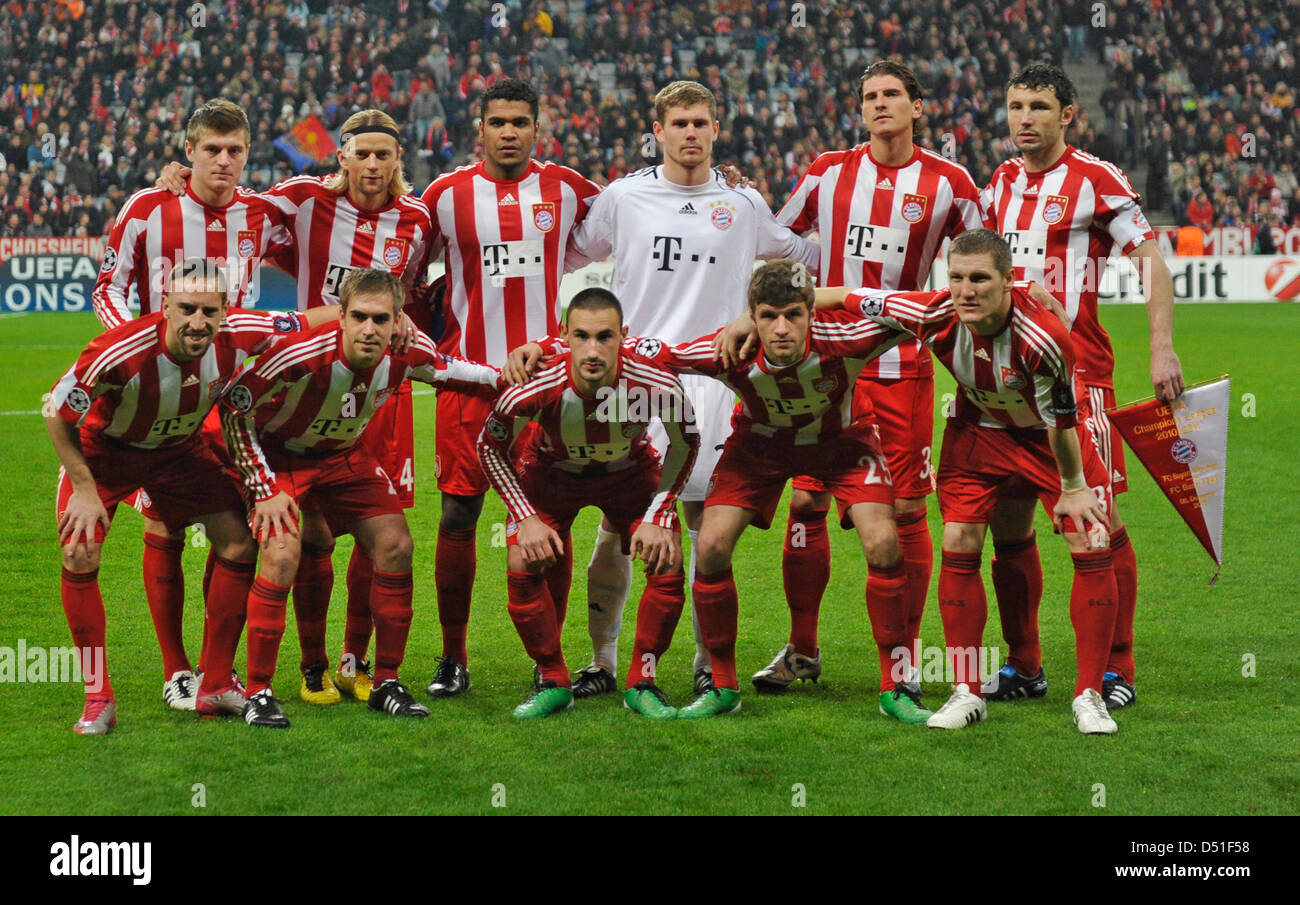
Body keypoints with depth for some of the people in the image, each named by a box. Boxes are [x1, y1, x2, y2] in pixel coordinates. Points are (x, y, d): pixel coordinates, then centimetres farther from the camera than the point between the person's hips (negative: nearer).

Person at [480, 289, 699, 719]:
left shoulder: (655, 385, -35)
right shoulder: (533, 391, -36)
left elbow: (685, 444, -11)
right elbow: (490, 448, -14)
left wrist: (657, 517, -16)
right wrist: (527, 518, -19)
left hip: (631, 471, 0)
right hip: (552, 470, 0)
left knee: (668, 566, -15)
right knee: (522, 566, -16)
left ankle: (642, 684, 5)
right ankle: (553, 683, 4)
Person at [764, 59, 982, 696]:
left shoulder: (948, 183, 1)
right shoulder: (828, 172, 6)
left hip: (902, 366, -2)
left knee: (905, 511, -1)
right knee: (806, 503, 1)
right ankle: (802, 649, 15)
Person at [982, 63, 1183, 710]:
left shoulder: (1095, 180, -5)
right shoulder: (1001, 183, 13)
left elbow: (1151, 262, -7)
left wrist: (1162, 350, -16)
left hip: (1078, 371, -6)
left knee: (1098, 517, -5)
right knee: (1008, 519, 6)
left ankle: (1117, 670, 3)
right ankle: (1024, 667, 16)